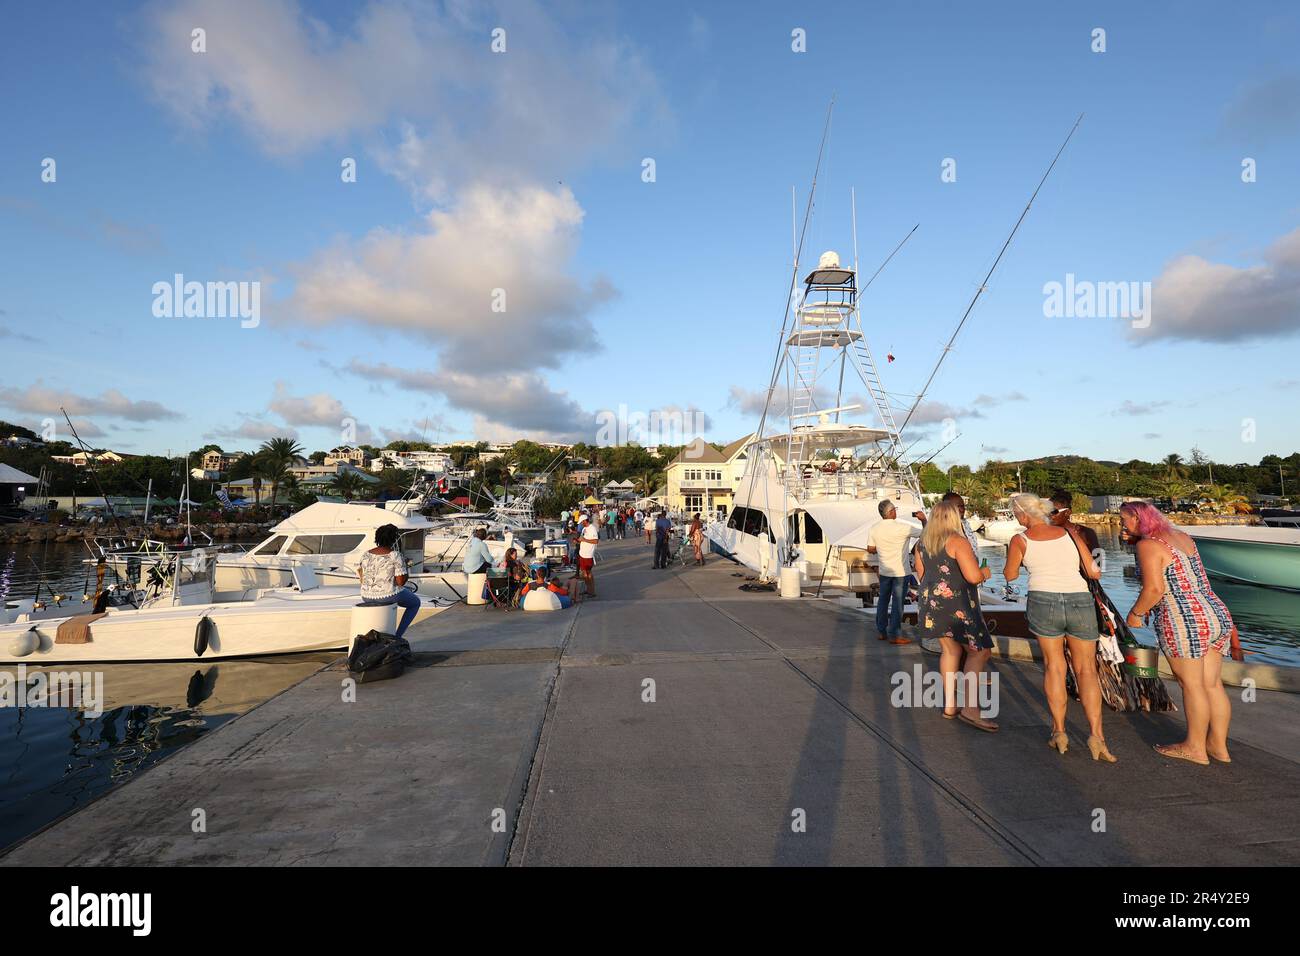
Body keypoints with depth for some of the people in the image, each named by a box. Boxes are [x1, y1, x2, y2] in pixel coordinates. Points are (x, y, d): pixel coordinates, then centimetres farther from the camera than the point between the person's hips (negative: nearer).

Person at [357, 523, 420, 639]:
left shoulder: (366, 555, 1)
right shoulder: (396, 555, -15)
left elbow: (361, 579, 8)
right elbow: (401, 582, -16)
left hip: (367, 598, 6)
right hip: (389, 596, -5)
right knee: (415, 602, 24)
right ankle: (397, 635, 17)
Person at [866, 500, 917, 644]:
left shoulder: (874, 529, -3)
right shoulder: (901, 528, -18)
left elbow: (870, 549, 3)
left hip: (884, 571, 5)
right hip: (900, 571, -5)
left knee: (883, 600, 15)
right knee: (897, 603, 1)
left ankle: (881, 631, 21)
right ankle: (894, 635, 4)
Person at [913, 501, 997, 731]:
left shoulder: (922, 543, 9)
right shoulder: (957, 541, -13)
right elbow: (973, 577, -20)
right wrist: (984, 573, 1)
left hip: (931, 603, 7)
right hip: (956, 605, -7)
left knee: (950, 650, 16)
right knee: (979, 651, 2)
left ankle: (950, 705, 19)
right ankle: (970, 708, -6)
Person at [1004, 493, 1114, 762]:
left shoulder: (1020, 540, 4)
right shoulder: (1070, 534, 10)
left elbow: (1010, 576, 14)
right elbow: (1094, 573, 9)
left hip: (1043, 602, -2)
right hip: (1080, 602, 2)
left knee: (1054, 666, 15)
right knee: (1086, 669, 11)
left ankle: (1059, 732, 14)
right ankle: (1096, 735, -2)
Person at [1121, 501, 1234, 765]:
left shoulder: (1148, 545, -12)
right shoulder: (1182, 537, 14)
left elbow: (1154, 588, -19)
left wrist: (1136, 612, -5)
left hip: (1184, 623, -8)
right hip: (1216, 615, 8)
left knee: (1191, 685, 4)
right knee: (1212, 685, 15)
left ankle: (1195, 748, 17)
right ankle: (1218, 745, 25)